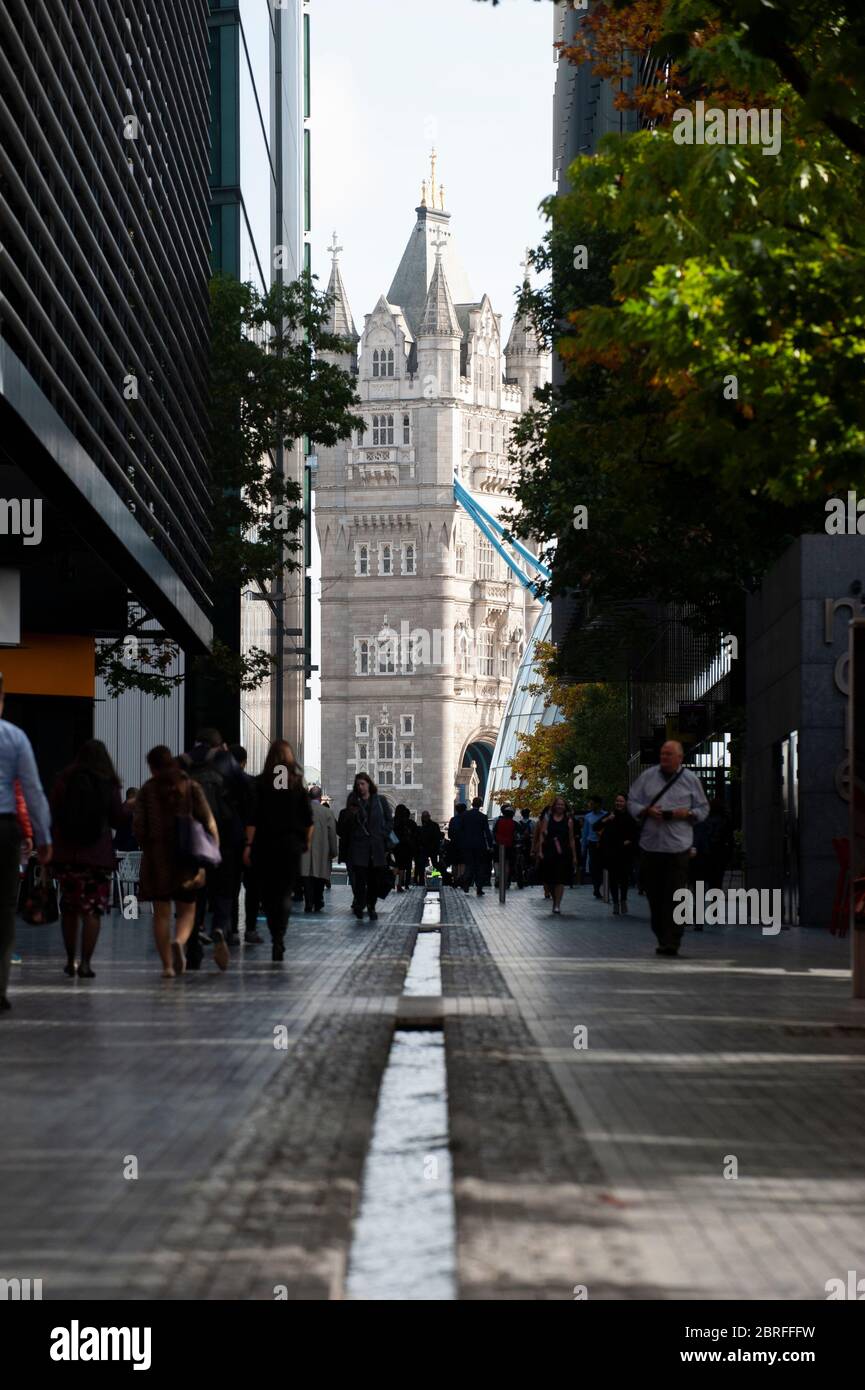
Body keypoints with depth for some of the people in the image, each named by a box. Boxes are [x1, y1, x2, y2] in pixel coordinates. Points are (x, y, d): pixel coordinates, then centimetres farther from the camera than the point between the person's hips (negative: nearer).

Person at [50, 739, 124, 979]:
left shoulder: (63, 782, -1)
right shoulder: (108, 785, -5)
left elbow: (52, 815, 3)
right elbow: (118, 820, 1)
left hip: (66, 853, 2)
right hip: (98, 855, -2)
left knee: (69, 908, 14)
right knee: (93, 910, 0)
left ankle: (70, 961, 19)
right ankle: (85, 963, -6)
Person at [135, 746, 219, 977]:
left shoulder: (147, 790, 1)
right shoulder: (191, 787, 3)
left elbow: (138, 828, -2)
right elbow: (210, 825, -3)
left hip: (156, 857, -1)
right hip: (187, 858, 1)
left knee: (161, 913, 6)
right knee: (187, 911, 9)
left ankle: (167, 965, 2)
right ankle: (179, 941, -21)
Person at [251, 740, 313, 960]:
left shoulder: (261, 783, -4)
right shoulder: (298, 782, 0)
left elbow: (253, 818, -7)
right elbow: (308, 819, 3)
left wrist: (249, 844, -5)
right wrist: (307, 841, 15)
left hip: (265, 844, 0)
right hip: (291, 845, 0)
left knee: (268, 893, 11)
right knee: (285, 892, 0)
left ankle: (275, 938, 15)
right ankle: (279, 940, -17)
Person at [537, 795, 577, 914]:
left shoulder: (568, 820, 7)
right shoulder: (548, 819, 7)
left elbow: (571, 839, 8)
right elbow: (542, 835, 4)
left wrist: (574, 856, 6)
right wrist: (540, 851, -5)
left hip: (563, 853, -1)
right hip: (549, 853, 1)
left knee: (560, 880, -8)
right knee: (550, 881, 6)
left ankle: (557, 906, -7)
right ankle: (555, 901, 26)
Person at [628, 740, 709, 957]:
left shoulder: (691, 780, 6)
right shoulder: (647, 777, 10)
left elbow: (703, 809, 10)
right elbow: (632, 802, 12)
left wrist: (686, 813, -9)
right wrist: (647, 811, -8)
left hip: (678, 847, -3)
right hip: (650, 845, 3)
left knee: (674, 896, -9)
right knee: (654, 894, 6)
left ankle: (671, 942, -10)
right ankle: (662, 937, 18)